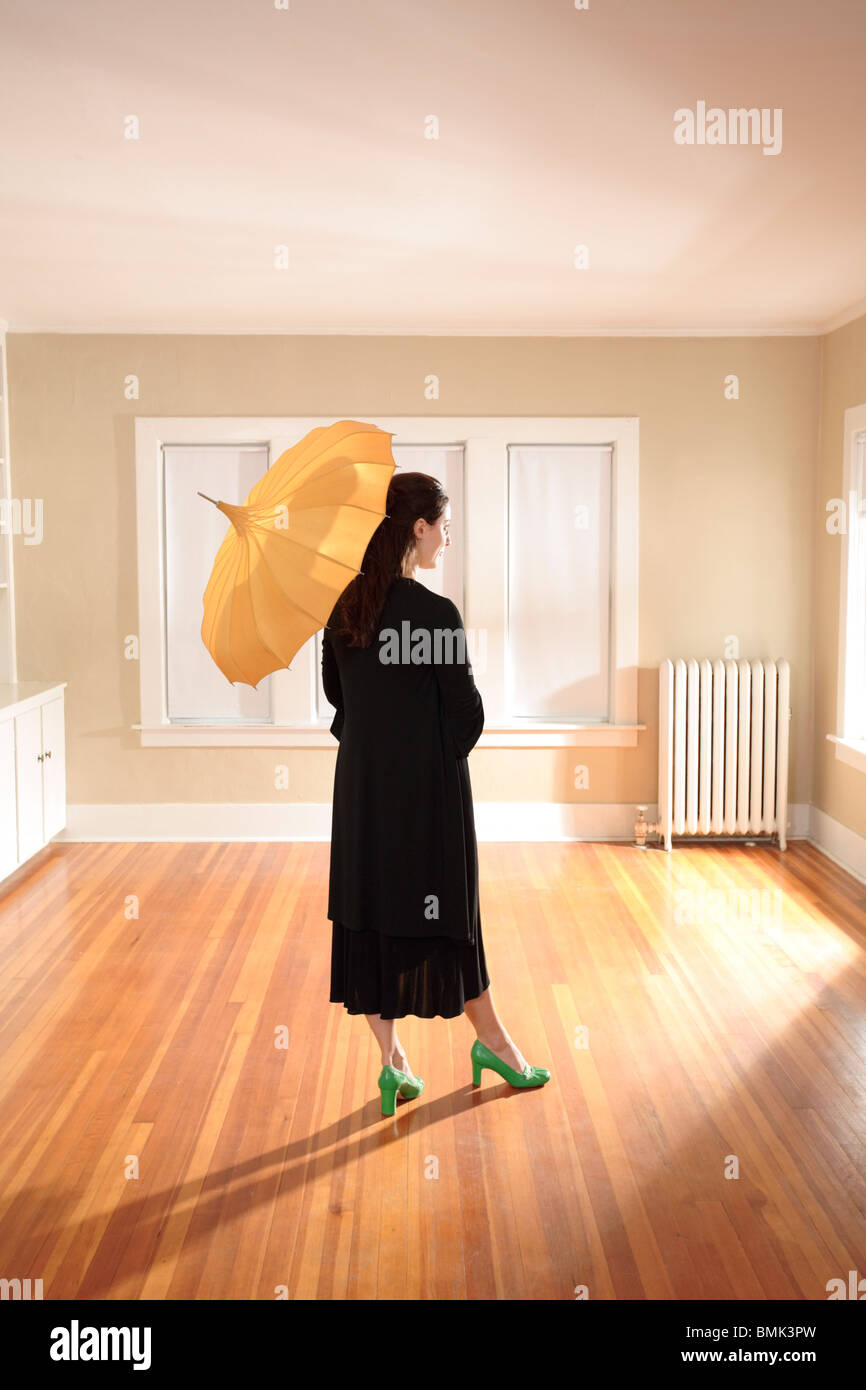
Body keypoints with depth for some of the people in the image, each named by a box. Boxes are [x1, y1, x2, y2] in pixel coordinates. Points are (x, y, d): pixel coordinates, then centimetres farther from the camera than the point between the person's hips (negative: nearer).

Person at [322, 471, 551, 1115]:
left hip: (362, 787, 6)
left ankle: (393, 1061, 18)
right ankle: (492, 1038, 30)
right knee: (444, 911, 10)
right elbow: (468, 711, -14)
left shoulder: (347, 605, 2)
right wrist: (444, 752, 5)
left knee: (370, 914, 11)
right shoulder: (437, 613, -18)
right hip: (426, 789, -6)